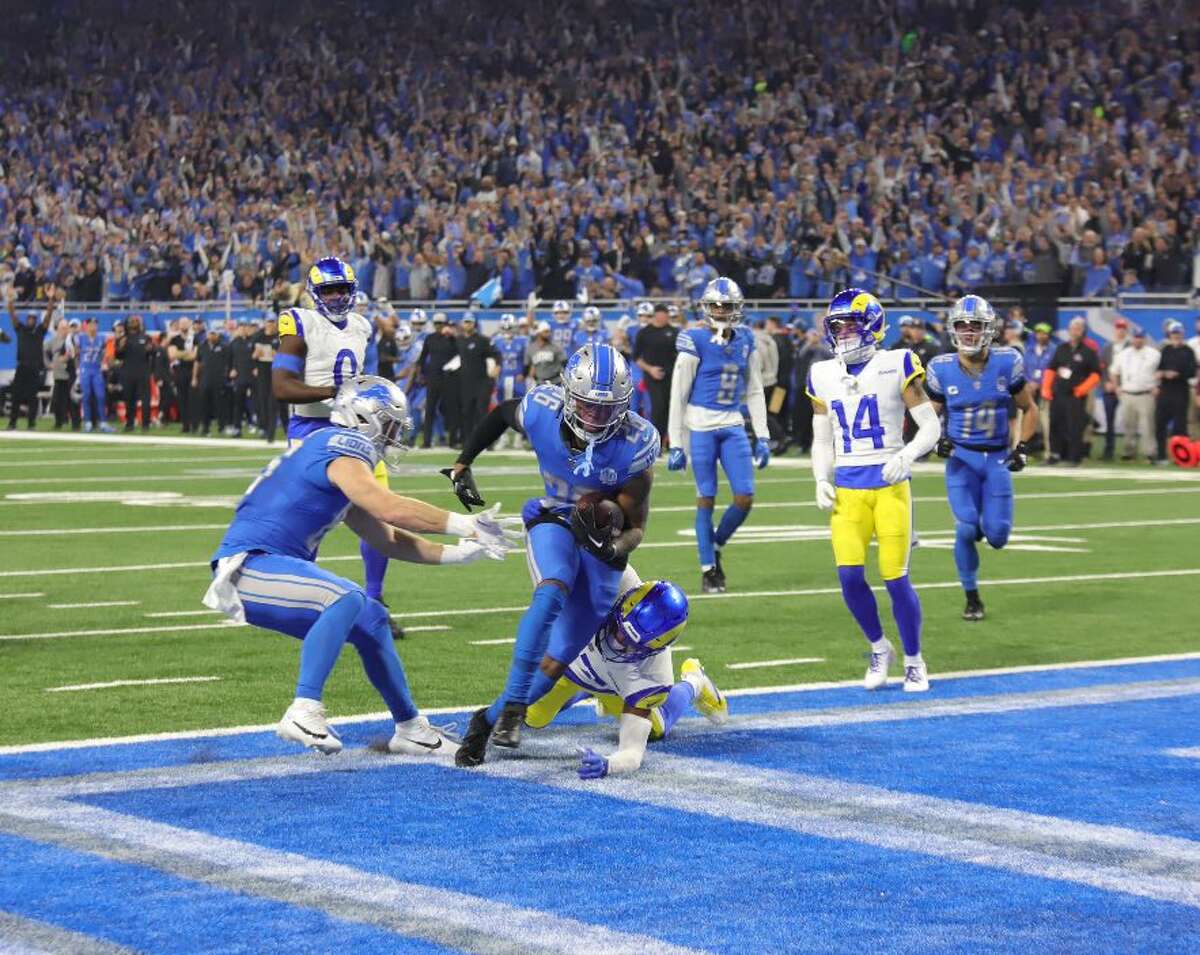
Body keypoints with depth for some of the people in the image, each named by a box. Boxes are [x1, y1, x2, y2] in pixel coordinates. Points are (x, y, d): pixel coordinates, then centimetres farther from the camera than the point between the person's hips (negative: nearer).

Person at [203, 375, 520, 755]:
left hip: (267, 570, 11)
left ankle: (409, 728, 26)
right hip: (248, 567, -11)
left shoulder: (337, 451, 20)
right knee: (347, 598, -30)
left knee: (371, 619, 15)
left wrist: (458, 553, 19)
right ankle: (303, 712, -33)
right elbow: (392, 510, -23)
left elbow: (388, 540, 23)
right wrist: (465, 525, -15)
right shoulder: (342, 449, -11)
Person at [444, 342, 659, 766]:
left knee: (559, 659, -3)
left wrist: (613, 548, -37)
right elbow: (501, 414, 6)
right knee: (552, 593, -33)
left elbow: (635, 525, -15)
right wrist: (462, 465, 4)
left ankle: (490, 719, 17)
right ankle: (512, 707, -32)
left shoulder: (635, 445, -25)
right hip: (553, 521, 0)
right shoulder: (542, 410, -20)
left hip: (602, 541, 0)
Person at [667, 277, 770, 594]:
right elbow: (679, 395, -6)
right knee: (706, 499, 1)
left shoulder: (745, 341, 6)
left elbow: (754, 391, 14)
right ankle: (708, 570, 12)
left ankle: (715, 547, 23)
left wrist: (762, 437, 10)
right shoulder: (695, 342, -9)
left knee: (745, 498, -2)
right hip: (701, 427, -5)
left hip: (733, 426, 5)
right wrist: (676, 444, -7)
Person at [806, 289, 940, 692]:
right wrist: (821, 482, 2)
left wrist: (906, 455, -18)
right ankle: (879, 648, 17)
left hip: (890, 486, -3)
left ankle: (914, 660, 15)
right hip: (847, 489, 3)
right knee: (850, 577, -8)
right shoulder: (823, 376, 8)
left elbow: (931, 427, -1)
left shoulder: (895, 367, -4)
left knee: (895, 579, -4)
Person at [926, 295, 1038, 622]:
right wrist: (937, 440, -13)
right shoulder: (942, 369, -7)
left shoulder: (1007, 363, -7)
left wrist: (1022, 447, -6)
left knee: (997, 537, -5)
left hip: (997, 458, 1)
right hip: (961, 458, -1)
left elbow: (1028, 408, 6)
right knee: (966, 529, -12)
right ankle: (972, 598, 10)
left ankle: (988, 519, 35)